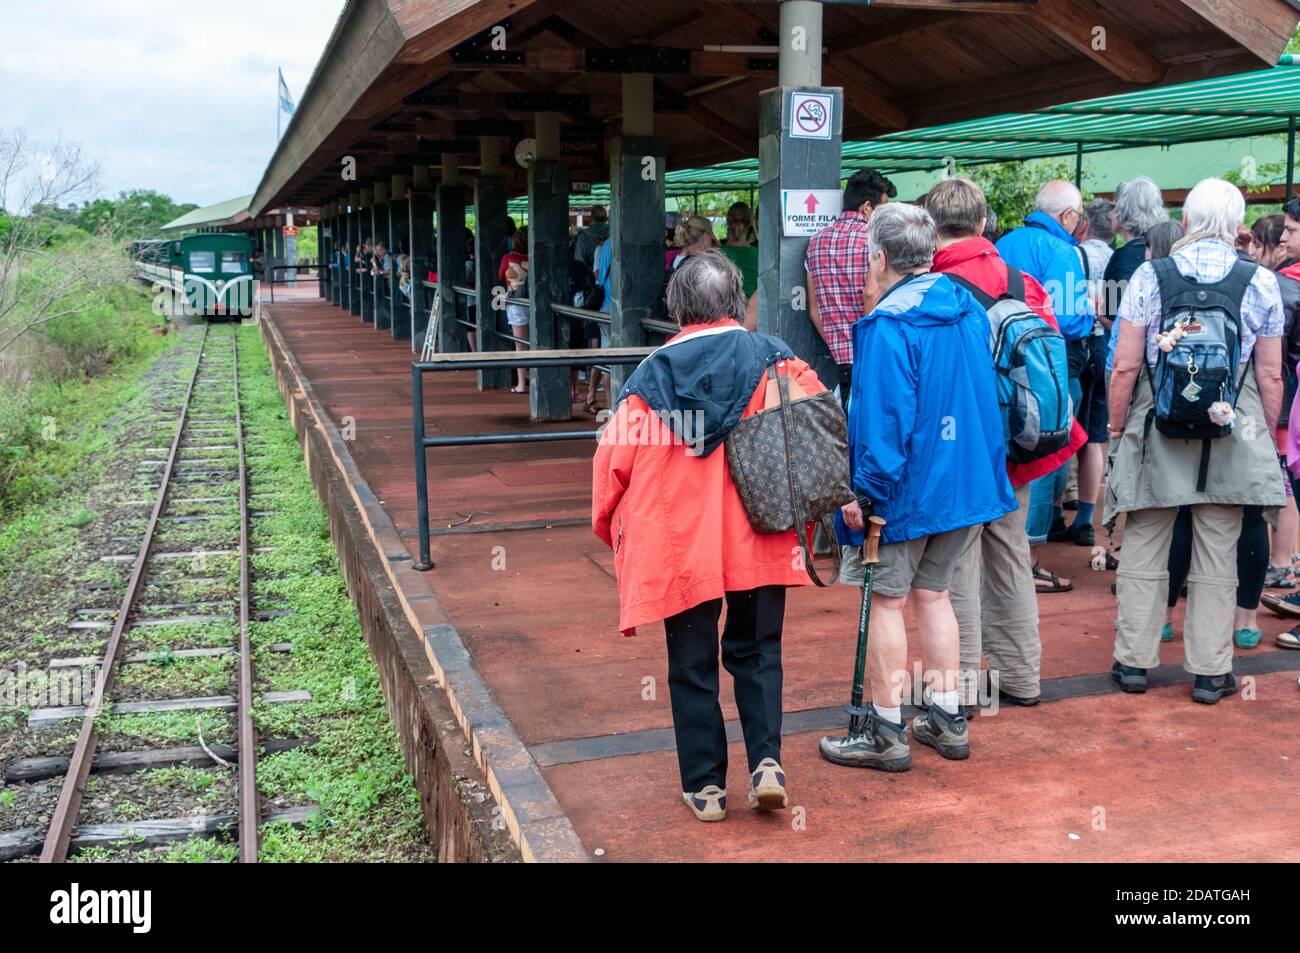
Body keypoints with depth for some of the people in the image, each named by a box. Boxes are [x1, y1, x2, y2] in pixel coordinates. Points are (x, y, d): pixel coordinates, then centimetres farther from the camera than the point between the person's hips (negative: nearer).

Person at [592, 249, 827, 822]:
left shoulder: (652, 375, -2)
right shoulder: (775, 362, -2)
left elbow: (614, 457, -1)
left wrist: (611, 528, 15)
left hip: (679, 544, -1)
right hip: (761, 541, 1)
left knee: (691, 666, 12)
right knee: (756, 652, 18)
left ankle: (705, 786, 18)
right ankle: (766, 762, 5)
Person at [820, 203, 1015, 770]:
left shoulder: (887, 326, -18)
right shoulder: (968, 310, 6)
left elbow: (883, 419, -22)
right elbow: (984, 397, 13)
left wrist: (865, 490, -15)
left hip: (906, 488, -7)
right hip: (967, 482, 8)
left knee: (888, 601, 3)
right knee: (932, 593, 17)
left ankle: (886, 732, 10)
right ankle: (947, 718, 23)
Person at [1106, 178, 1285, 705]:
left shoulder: (1149, 277, -4)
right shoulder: (1260, 282, -2)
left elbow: (1125, 366, -6)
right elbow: (1270, 375, 1)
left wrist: (1117, 425, 6)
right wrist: (1266, 434, 15)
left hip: (1157, 432, 0)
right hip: (1232, 440, 1)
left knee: (1144, 552, 10)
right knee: (1217, 558, 9)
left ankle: (1134, 661, 17)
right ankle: (1210, 671, 16)